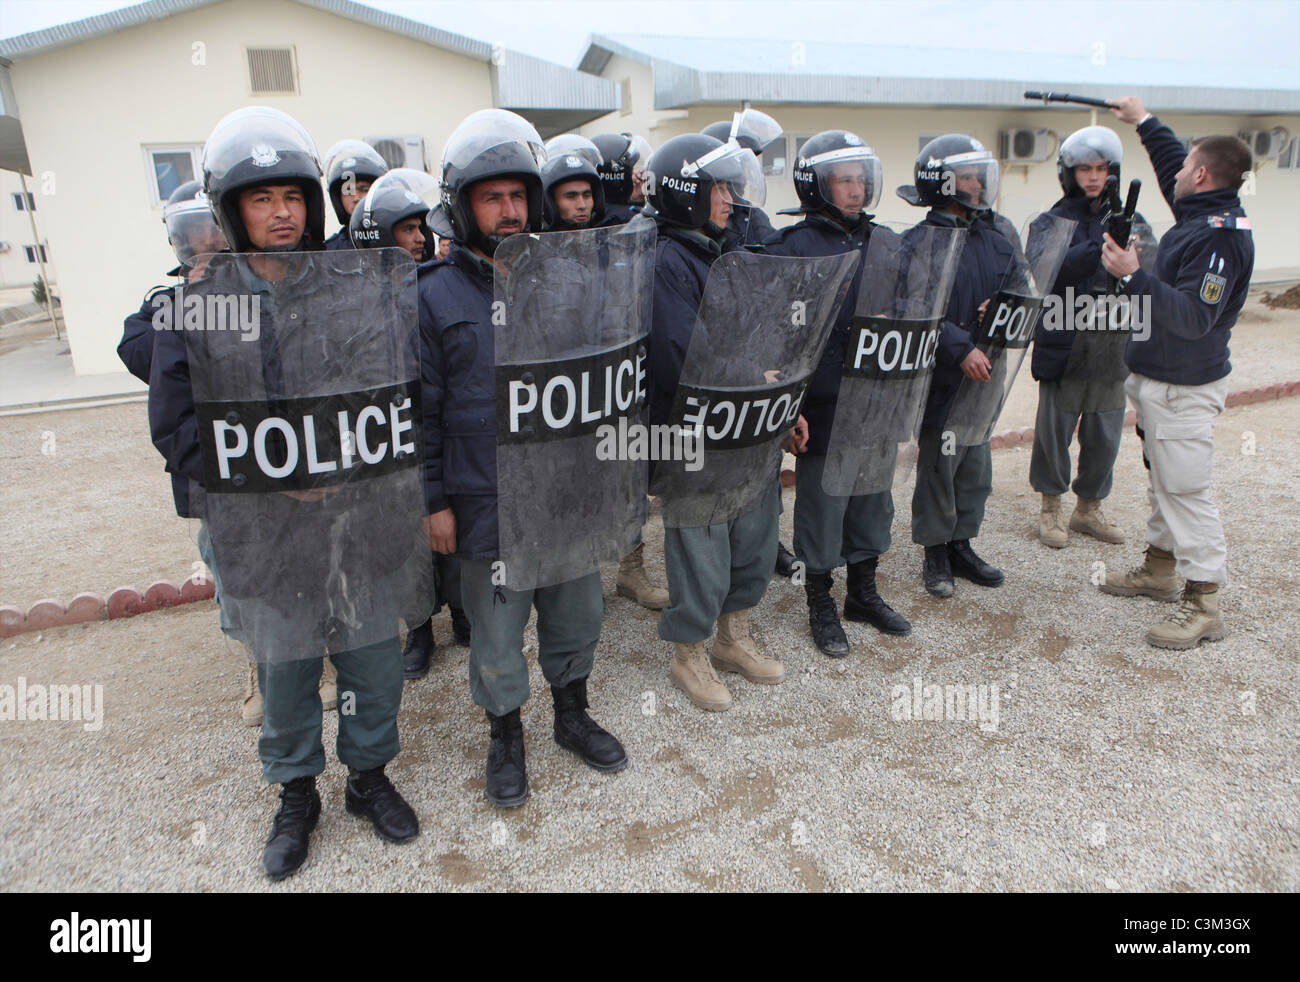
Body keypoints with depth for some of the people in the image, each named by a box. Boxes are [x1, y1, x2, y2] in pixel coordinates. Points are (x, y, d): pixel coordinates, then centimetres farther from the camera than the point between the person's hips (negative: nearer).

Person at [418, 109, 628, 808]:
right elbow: (422, 409, -5)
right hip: (486, 503, -3)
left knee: (577, 612, 17)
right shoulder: (435, 296, -6)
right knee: (496, 630, 11)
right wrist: (434, 500, -6)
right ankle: (505, 736, 35)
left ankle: (573, 716, 41)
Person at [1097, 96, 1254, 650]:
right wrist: (1144, 121, 34)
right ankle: (1159, 571, 33)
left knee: (1185, 491, -6)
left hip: (1185, 390, -10)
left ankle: (1204, 607, 2)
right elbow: (1172, 163, 27)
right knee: (1162, 482, 19)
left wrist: (1133, 276, -31)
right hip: (1158, 379, 10)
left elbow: (1193, 318, -29)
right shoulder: (1200, 215, 7)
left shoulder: (1219, 238, -22)